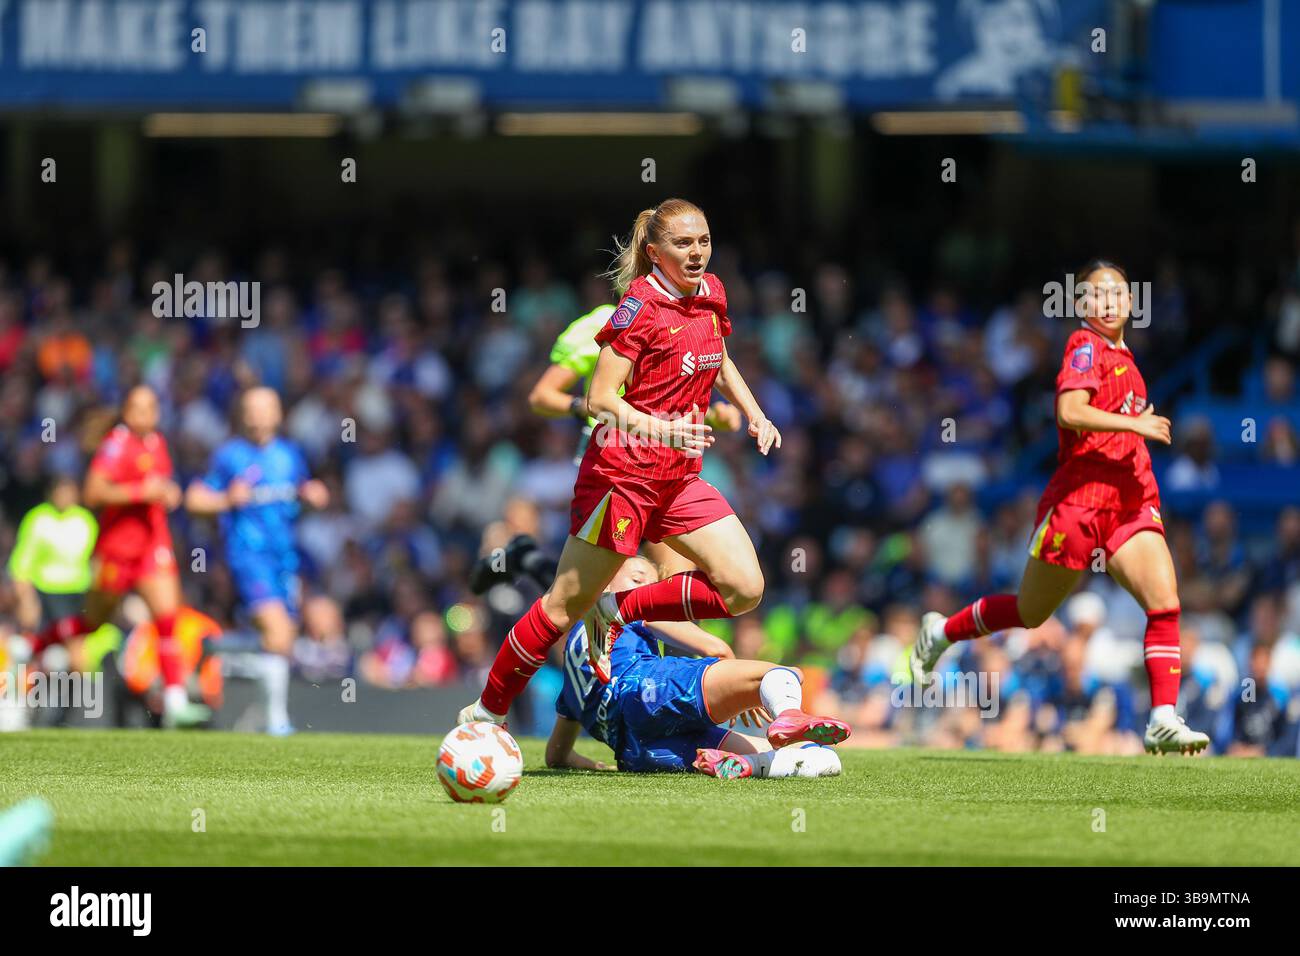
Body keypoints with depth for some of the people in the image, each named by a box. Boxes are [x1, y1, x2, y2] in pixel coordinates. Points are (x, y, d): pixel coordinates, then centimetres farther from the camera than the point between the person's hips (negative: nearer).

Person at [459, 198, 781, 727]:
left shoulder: (711, 293, 7)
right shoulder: (641, 305, -15)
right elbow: (600, 397, -18)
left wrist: (755, 415, 17)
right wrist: (658, 428, -32)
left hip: (680, 478, 7)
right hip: (623, 469, -7)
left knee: (744, 588, -6)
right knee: (568, 602, -1)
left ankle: (621, 612, 10)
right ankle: (486, 713, 12)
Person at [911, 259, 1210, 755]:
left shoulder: (1122, 357, 16)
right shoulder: (1086, 346, -9)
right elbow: (1069, 412, -25)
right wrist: (1135, 425, -24)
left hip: (1130, 504, 7)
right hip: (1078, 502, -7)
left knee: (1165, 600, -13)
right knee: (1031, 612, 9)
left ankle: (1164, 722, -16)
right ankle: (941, 631, 35)